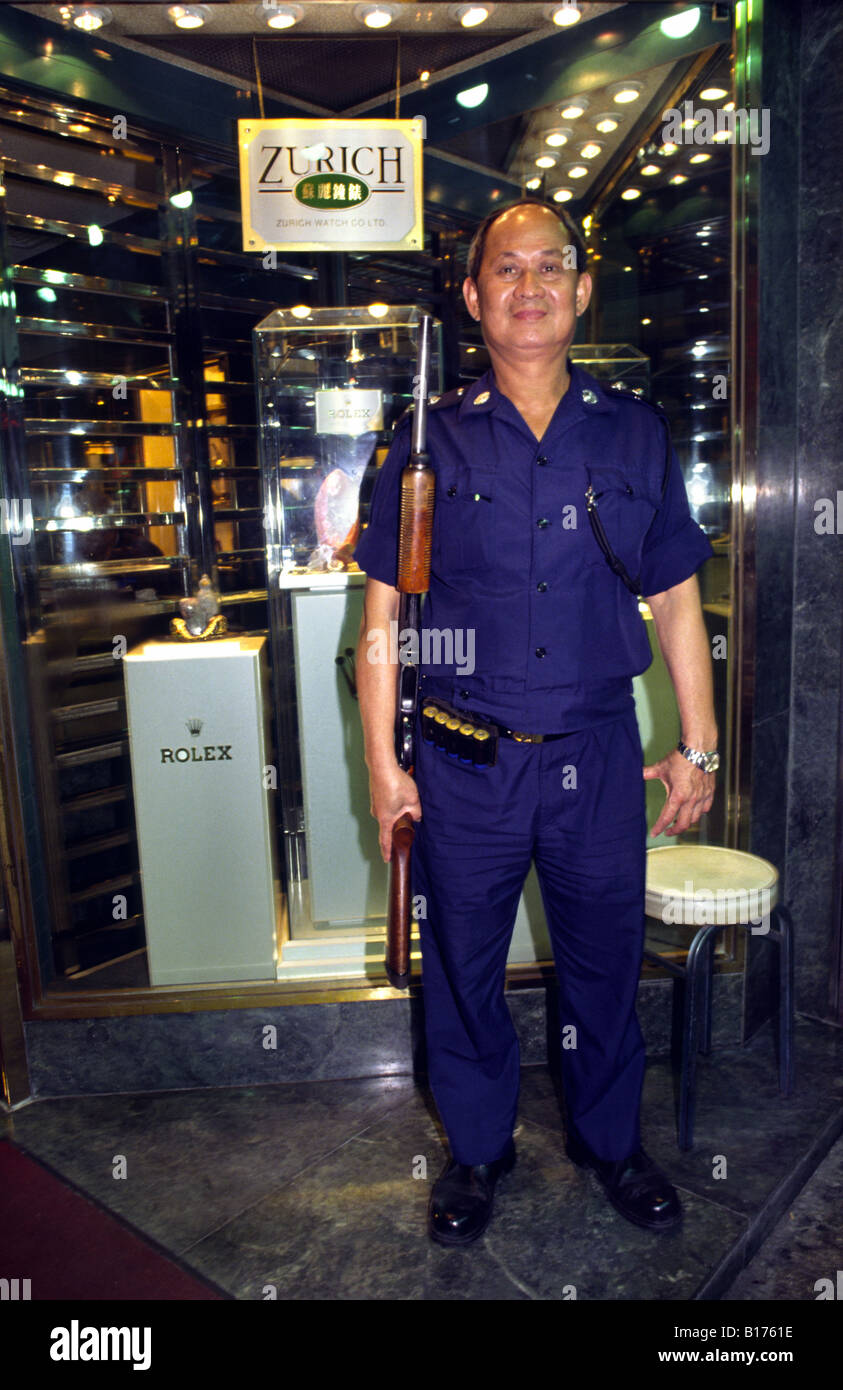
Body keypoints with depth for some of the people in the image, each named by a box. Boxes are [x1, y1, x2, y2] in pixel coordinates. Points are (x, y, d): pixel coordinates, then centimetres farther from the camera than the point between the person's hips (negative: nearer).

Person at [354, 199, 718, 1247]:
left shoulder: (636, 436, 5)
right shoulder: (431, 443, 0)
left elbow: (676, 601, 8)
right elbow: (381, 617, 0)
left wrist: (697, 749, 6)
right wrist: (383, 764, -3)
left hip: (597, 755, 1)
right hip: (463, 760, -1)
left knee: (604, 958, 15)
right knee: (461, 966, 12)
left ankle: (611, 1141, 41)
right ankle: (476, 1151, 37)